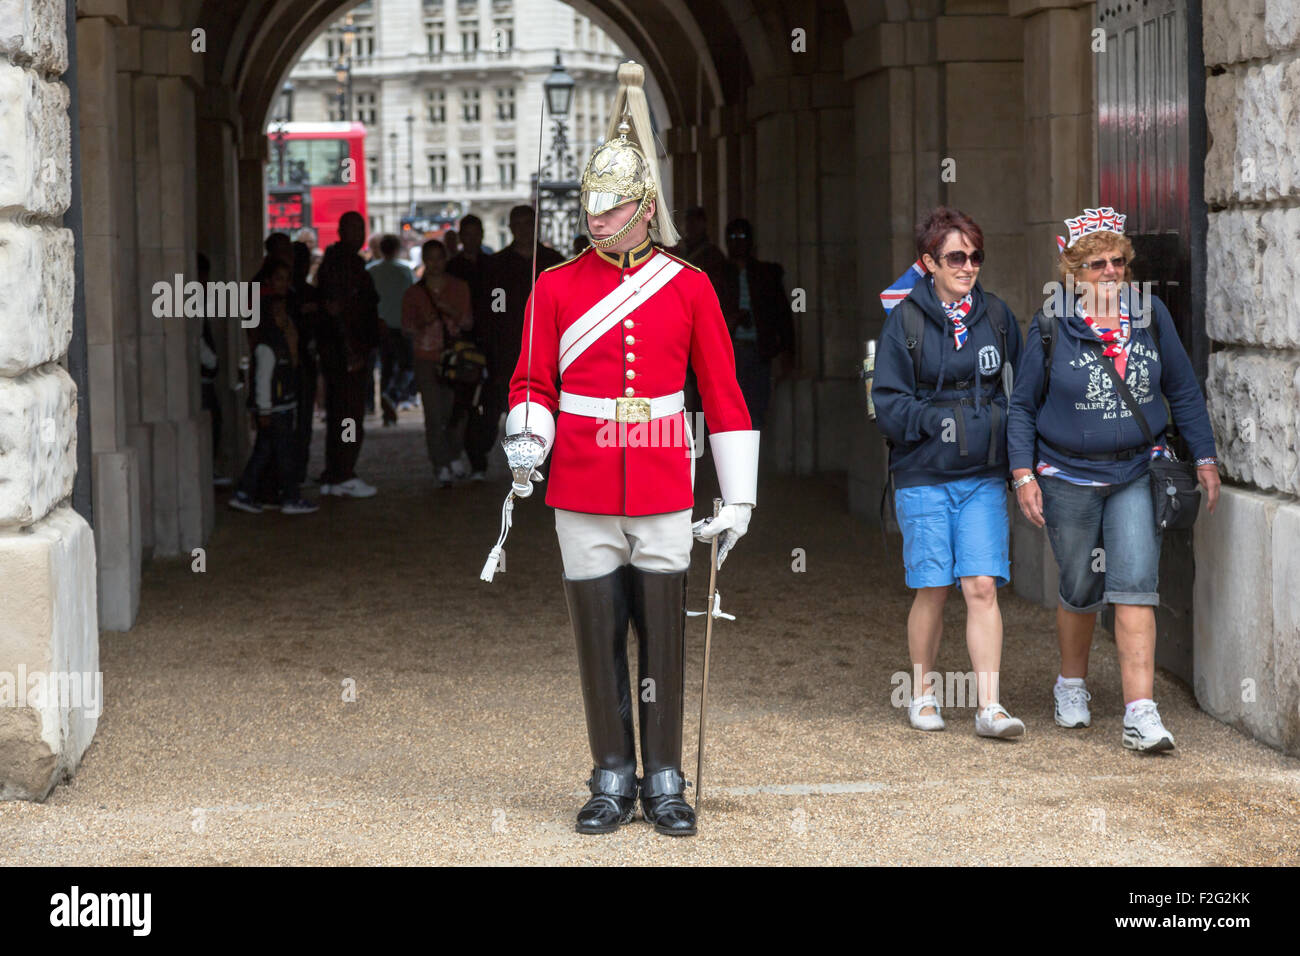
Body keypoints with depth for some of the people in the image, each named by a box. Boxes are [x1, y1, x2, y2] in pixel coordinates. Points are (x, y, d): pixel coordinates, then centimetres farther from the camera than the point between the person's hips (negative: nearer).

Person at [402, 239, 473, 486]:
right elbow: (407, 327, 2)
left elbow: (468, 324, 5)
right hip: (427, 361, -1)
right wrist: (423, 323, -18)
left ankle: (453, 460, 17)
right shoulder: (413, 294, 5)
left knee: (453, 413, -2)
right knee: (434, 415, -10)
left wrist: (452, 313, -14)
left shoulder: (459, 288, 7)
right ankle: (441, 467, -10)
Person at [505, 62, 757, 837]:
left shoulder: (690, 288, 2)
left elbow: (725, 398, 4)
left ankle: (665, 785, 12)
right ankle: (614, 782, 15)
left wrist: (739, 499, 1)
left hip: (664, 496, 0)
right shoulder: (556, 288, 3)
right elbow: (534, 386, 6)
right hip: (583, 497, 0)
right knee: (600, 641, 5)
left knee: (664, 641, 3)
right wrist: (526, 433, -17)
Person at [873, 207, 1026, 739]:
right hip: (923, 475, -2)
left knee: (982, 586, -6)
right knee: (932, 588, 1)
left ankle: (989, 706, -5)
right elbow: (888, 401, -4)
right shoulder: (906, 320, -2)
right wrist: (936, 421, -18)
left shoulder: (995, 315, 8)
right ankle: (922, 695, 20)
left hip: (984, 476, 2)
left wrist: (1006, 423, -3)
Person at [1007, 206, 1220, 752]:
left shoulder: (1150, 315, 1)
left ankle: (1141, 714, -15)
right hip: (1069, 477, -1)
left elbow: (1183, 390, 10)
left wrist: (1205, 457, 9)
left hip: (1137, 474, 1)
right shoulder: (1051, 325, -4)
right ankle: (1071, 685, 37)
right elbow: (1023, 406, 3)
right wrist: (1024, 473, -5)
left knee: (1136, 586, -11)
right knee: (1081, 590, 10)